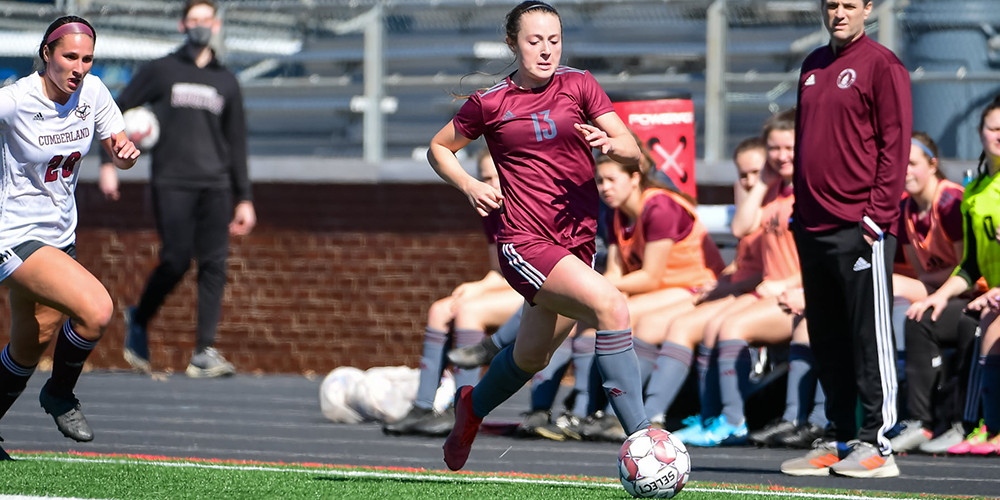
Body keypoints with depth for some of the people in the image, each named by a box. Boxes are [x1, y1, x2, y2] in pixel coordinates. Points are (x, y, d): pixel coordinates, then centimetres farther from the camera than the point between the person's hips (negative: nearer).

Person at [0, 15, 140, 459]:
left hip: (60, 234, 7)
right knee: (96, 310, -24)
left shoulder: (92, 91, -3)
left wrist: (126, 152, -16)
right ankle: (60, 395, 1)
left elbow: (119, 153, 7)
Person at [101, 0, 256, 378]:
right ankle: (138, 319, 16)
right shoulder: (160, 71, 8)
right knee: (176, 260, -12)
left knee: (214, 265, -8)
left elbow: (237, 144, 18)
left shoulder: (226, 82, 16)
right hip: (172, 183, -3)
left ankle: (204, 353, -9)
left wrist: (244, 198, 13)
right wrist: (108, 163, -2)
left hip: (215, 185, 3)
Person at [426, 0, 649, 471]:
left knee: (532, 356, 19)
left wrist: (611, 144, -23)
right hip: (523, 242, -5)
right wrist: (469, 185, -3)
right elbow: (438, 149, 15)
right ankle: (641, 437, -29)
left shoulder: (579, 85, 4)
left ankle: (473, 406, 52)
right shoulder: (489, 103, -1)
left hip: (578, 239, 5)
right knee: (610, 305, -28)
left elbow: (634, 153, 0)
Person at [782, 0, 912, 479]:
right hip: (813, 226, 8)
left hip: (860, 227, -8)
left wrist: (879, 213, -14)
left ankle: (876, 445, -2)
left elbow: (894, 145, -9)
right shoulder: (812, 67, 17)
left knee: (870, 337, -5)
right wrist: (799, 208, 17)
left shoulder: (881, 66, -5)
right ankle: (838, 442, 15)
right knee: (827, 340, 10)